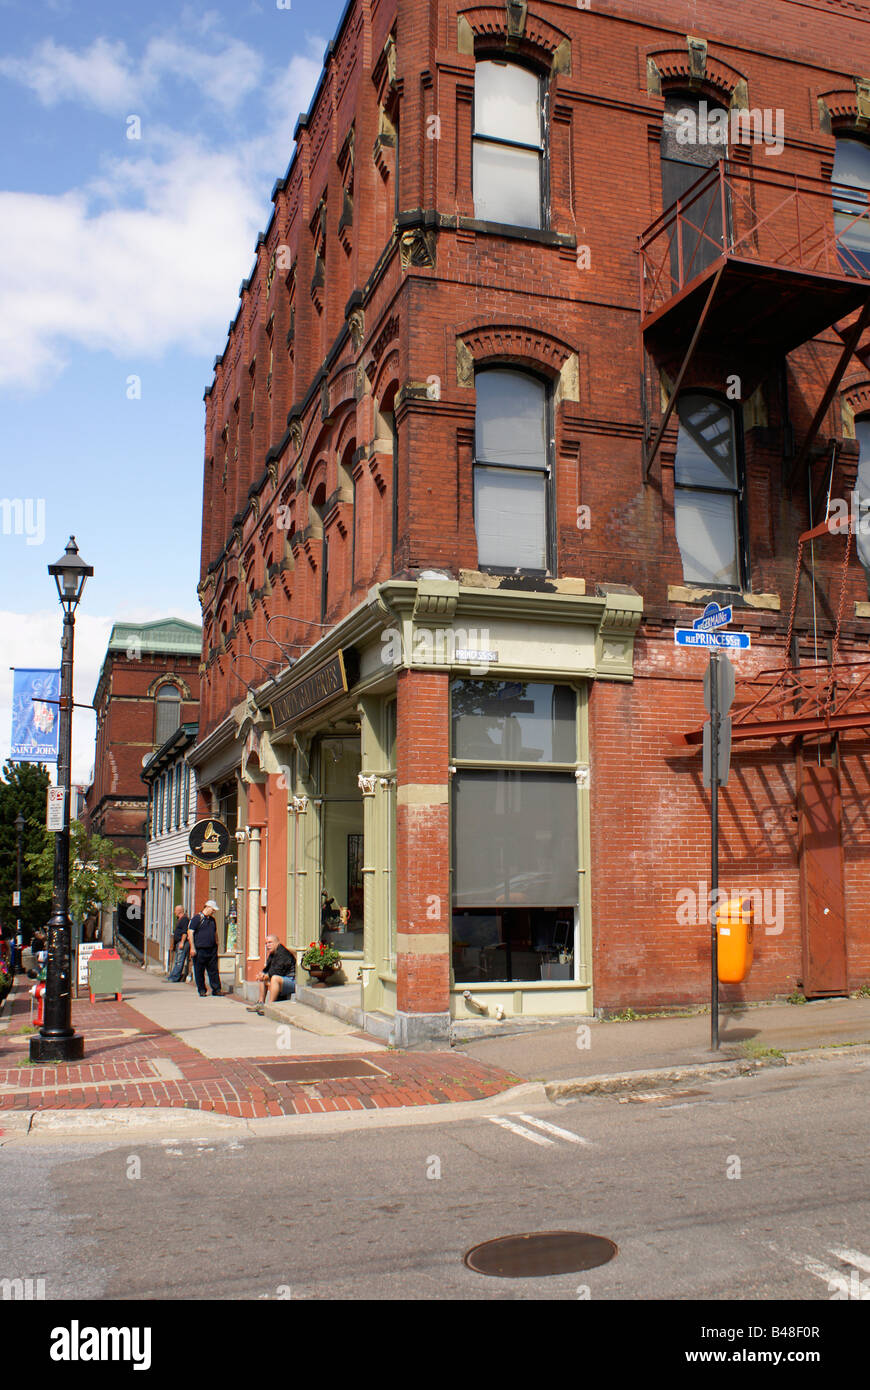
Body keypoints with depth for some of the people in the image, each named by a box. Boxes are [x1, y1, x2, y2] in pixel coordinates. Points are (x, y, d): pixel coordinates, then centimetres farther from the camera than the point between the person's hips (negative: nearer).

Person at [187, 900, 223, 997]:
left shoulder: (212, 919, 15)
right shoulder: (196, 918, -6)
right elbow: (190, 932, -9)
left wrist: (216, 945, 21)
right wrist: (192, 947, -14)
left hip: (212, 949, 6)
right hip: (200, 949, -6)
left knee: (214, 970, 5)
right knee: (199, 971, 2)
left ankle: (216, 989, 10)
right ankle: (202, 990, 11)